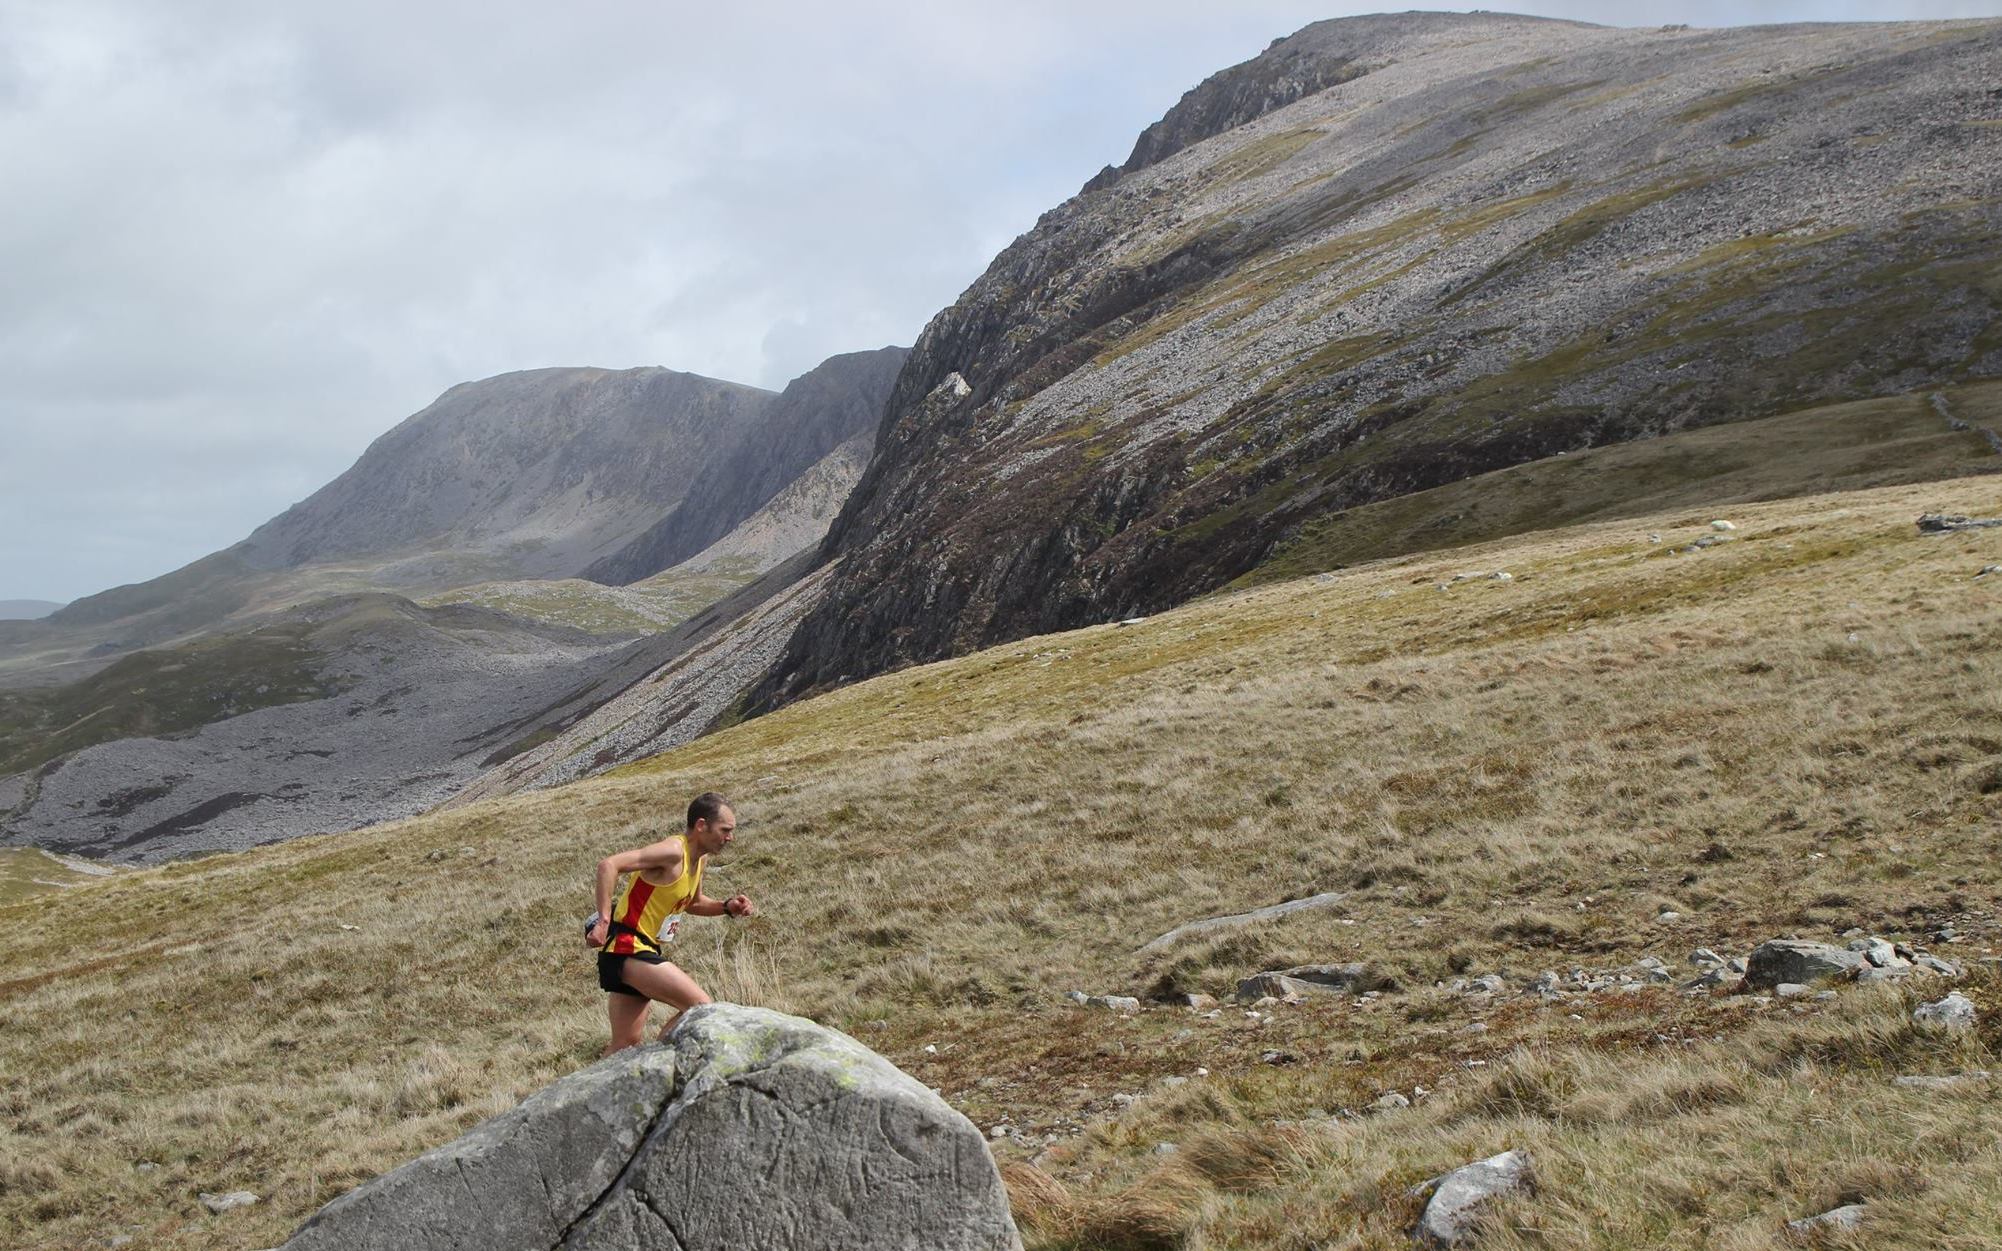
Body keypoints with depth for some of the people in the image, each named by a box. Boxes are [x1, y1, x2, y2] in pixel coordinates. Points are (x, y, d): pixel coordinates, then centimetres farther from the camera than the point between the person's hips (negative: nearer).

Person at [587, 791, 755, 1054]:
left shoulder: (700, 857, 12)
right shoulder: (673, 851, -18)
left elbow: (692, 904, 30)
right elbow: (608, 865, -27)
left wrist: (727, 907, 11)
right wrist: (604, 921, -31)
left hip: (642, 950, 10)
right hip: (628, 947, -10)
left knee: (626, 1044, 13)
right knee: (701, 1007, -15)